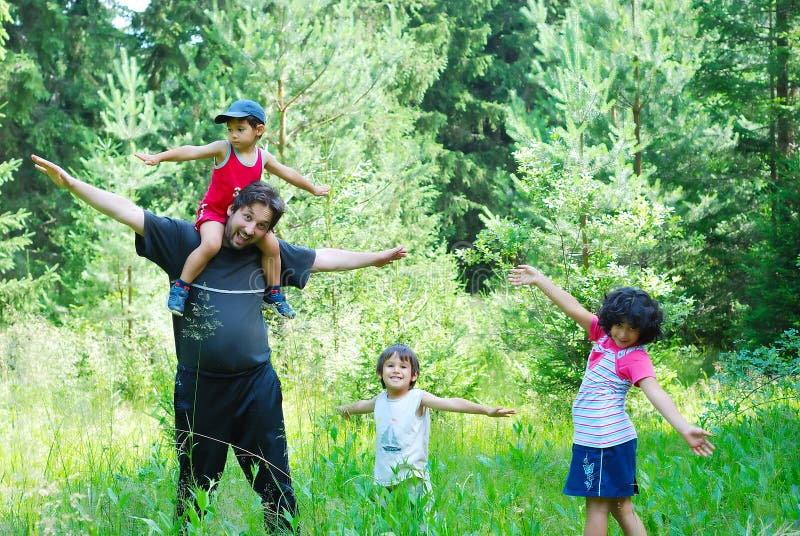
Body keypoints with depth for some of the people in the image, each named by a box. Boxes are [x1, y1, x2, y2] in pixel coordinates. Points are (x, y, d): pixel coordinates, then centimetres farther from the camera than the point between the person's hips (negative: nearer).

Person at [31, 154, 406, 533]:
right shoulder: (186, 239, -5)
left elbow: (324, 258, 17)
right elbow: (130, 214, -11)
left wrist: (377, 258, 24)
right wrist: (71, 184, -19)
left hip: (256, 384, 2)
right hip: (199, 386, -2)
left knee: (274, 482, 6)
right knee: (195, 486, 10)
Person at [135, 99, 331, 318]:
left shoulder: (263, 157, 0)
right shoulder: (223, 149, -14)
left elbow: (287, 173, 15)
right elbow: (192, 151, -25)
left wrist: (314, 189, 28)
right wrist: (158, 157, -37)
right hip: (214, 211, -5)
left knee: (271, 244, -6)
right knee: (211, 244, -32)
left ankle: (273, 294, 15)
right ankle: (179, 288, -19)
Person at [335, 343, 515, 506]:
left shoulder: (418, 398, -8)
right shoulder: (380, 400, 8)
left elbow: (451, 403, -20)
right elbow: (362, 405, 32)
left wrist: (488, 410, -30)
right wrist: (344, 409, 52)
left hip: (412, 478, -4)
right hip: (383, 479, 4)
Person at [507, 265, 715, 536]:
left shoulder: (636, 358, -16)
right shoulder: (605, 334, 5)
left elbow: (655, 392, -30)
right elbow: (575, 309, 9)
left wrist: (684, 428, -45)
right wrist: (539, 279, 13)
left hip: (605, 442, -8)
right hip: (596, 439, 8)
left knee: (597, 507, -2)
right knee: (620, 507, 11)